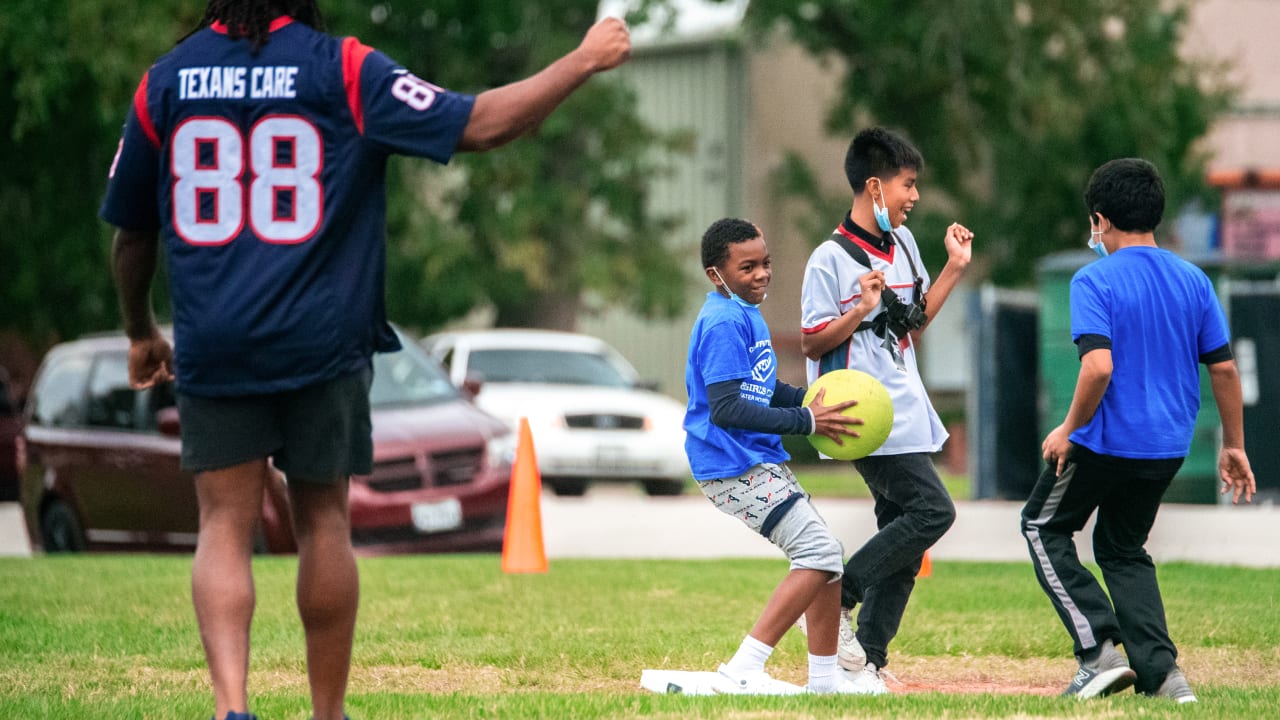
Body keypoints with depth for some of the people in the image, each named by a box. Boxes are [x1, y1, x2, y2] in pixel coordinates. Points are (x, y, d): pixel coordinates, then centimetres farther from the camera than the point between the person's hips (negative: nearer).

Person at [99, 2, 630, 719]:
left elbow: (131, 231, 14)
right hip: (321, 339, -1)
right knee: (323, 520, 12)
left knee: (225, 526, 2)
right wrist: (586, 60, 4)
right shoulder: (344, 68, -4)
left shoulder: (165, 81, 5)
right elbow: (480, 125, -8)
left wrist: (141, 332, 30)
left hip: (210, 345, 1)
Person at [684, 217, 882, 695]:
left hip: (762, 463, 10)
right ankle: (743, 670, -18)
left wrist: (818, 404, 8)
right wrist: (805, 421, -21)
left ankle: (825, 677, 25)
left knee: (825, 555, 16)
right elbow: (725, 409, -24)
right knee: (819, 552, -16)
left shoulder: (746, 314, 16)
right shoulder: (724, 323, -17)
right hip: (735, 468, -10)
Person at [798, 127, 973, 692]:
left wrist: (954, 269, 15)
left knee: (904, 537, 6)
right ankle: (834, 599, -8)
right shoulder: (831, 259, -12)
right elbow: (812, 343, -10)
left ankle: (867, 660, 10)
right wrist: (861, 310, -24)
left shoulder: (903, 244, 12)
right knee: (931, 510, -18)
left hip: (905, 410, 9)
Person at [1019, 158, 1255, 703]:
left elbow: (1098, 367, -26)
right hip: (1169, 447, 6)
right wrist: (1233, 447, 11)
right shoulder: (1194, 281, 3)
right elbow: (1224, 368, 4)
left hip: (1105, 442, -6)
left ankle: (1100, 651, 2)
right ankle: (1160, 669, 7)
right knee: (1124, 549, 23)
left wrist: (1071, 428, -12)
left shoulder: (1095, 281, -14)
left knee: (1044, 527, 16)